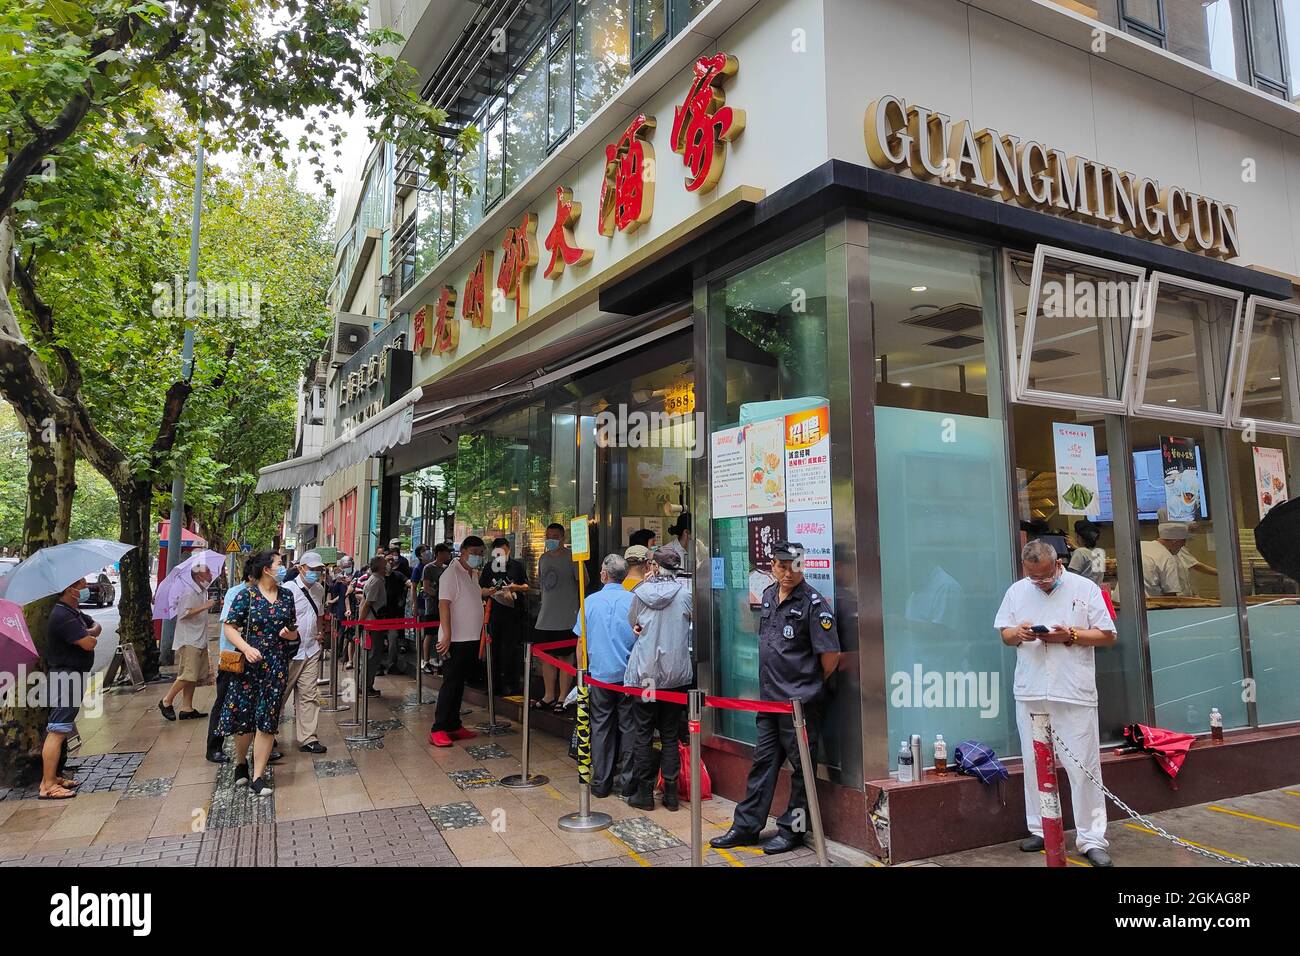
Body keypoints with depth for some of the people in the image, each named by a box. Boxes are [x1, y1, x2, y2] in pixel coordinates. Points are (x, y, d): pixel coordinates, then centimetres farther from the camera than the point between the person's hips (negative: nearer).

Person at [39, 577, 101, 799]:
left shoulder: (74, 613, 14)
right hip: (66, 678, -11)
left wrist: (89, 632, -6)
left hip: (72, 675, 11)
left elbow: (96, 627, 18)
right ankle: (47, 786, -9)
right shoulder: (63, 616, -20)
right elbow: (88, 644, -23)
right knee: (57, 731, -10)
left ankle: (54, 776, 23)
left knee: (62, 730, 15)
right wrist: (91, 637, 1)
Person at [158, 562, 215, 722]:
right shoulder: (189, 592, -16)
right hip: (188, 641, -9)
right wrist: (205, 606, -25)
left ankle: (187, 708, 13)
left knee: (194, 676, 9)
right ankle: (166, 701, 5)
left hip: (199, 641, 9)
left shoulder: (203, 592, 13)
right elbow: (183, 614, -25)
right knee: (188, 675, -11)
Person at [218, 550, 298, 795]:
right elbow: (230, 627, -8)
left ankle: (258, 775, 8)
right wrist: (246, 648, -22)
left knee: (267, 720, 1)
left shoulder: (287, 596, 8)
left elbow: (294, 632, 17)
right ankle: (240, 762, 33)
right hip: (247, 664, -3)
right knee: (244, 718, 6)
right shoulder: (246, 595, -5)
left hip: (276, 666, 3)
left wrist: (289, 633, -5)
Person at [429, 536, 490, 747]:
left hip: (471, 639, 9)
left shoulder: (473, 574, 14)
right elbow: (444, 605, -21)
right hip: (455, 640, -9)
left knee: (459, 684, 13)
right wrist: (447, 636, -26)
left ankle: (453, 726, 20)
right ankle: (437, 730, -1)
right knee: (450, 684, -6)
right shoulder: (451, 573, -14)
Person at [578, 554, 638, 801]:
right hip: (628, 674, -1)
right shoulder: (634, 600, -5)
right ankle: (628, 782, 13)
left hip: (600, 673, 1)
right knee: (628, 727, 8)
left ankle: (601, 782, 15)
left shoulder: (591, 601, -1)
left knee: (601, 727, 10)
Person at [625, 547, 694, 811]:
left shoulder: (641, 593, -6)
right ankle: (671, 793, 15)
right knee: (670, 736, 11)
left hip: (644, 673, -1)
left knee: (643, 735, 9)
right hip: (675, 673, 1)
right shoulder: (686, 591, -8)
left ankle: (645, 793, 14)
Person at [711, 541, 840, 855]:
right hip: (769, 698, 7)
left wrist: (812, 685, -2)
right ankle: (746, 826, 23)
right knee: (763, 761, 14)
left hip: (801, 702, -7)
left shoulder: (813, 603, -14)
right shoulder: (768, 594, 9)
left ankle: (792, 830, 19)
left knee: (801, 767, 7)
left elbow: (831, 655, -15)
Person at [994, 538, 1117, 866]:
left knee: (1084, 767, -1)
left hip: (1075, 694, -3)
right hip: (1030, 692, 3)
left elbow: (1107, 636, 1)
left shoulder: (1085, 588, 0)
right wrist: (1018, 633, -7)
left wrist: (1071, 635, -13)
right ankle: (1040, 830, 23)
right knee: (1034, 765, 11)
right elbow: (1005, 634, 15)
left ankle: (1092, 839, 8)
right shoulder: (1016, 591, 9)